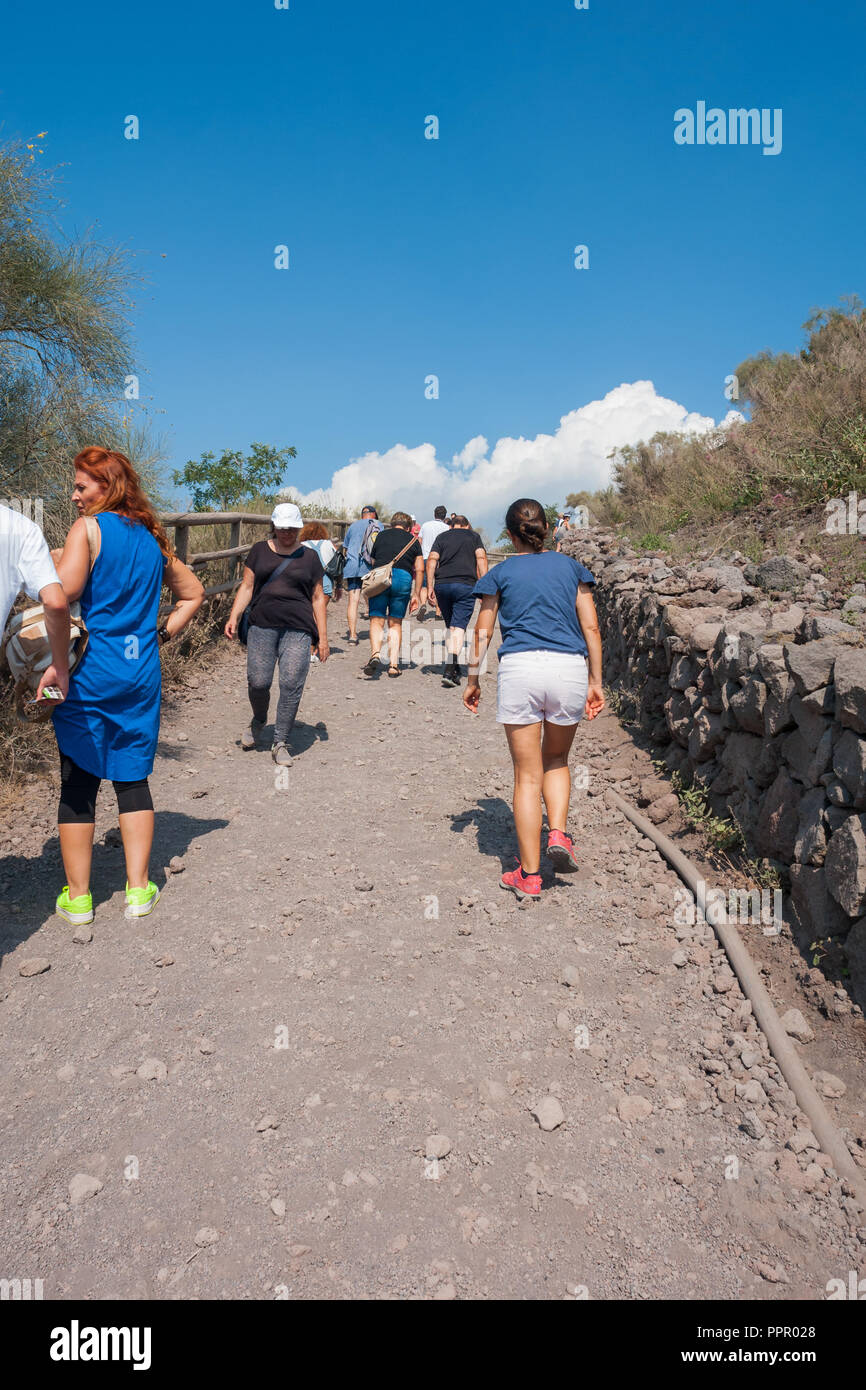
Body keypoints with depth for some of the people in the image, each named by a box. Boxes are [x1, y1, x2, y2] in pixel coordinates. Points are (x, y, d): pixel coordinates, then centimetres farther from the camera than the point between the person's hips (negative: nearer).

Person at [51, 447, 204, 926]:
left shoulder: (87, 529, -7)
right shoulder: (152, 538, 12)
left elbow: (63, 590, -19)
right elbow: (193, 594, 21)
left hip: (90, 672, -5)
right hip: (142, 672, 5)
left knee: (77, 783, 5)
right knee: (132, 778, 13)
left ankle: (77, 896, 13)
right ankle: (139, 890, 17)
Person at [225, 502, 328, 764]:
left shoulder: (309, 556, 11)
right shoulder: (259, 551, 13)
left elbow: (318, 598, 12)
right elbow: (247, 587, 11)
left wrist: (323, 637, 7)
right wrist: (234, 617, -3)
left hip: (298, 630, 0)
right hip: (262, 627, 1)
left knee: (291, 685, -8)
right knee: (258, 682, -7)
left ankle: (281, 744, 3)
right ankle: (258, 721, 26)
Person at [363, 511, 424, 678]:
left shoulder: (380, 535, 23)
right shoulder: (413, 540, 20)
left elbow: (373, 562, 27)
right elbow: (419, 569, 13)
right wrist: (416, 595, 17)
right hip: (403, 578, 0)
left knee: (377, 620, 3)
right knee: (395, 623, 10)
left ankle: (375, 654, -21)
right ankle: (393, 664, 4)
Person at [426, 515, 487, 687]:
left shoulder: (442, 537, 19)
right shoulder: (474, 536, 16)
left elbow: (431, 560, 6)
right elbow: (481, 558, 1)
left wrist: (430, 587, 3)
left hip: (442, 585, 3)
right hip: (465, 585, -3)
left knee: (450, 627, 16)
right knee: (459, 627, -7)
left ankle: (454, 668, 18)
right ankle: (449, 670, -23)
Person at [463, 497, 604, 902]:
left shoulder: (500, 573, 10)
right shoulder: (571, 567, 14)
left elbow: (482, 633, 10)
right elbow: (591, 629, 9)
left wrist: (473, 680, 20)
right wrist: (595, 681, 13)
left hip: (520, 669, -1)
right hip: (569, 669, 2)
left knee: (527, 775, 5)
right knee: (556, 760, 24)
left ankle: (529, 875, 8)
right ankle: (558, 833, 2)